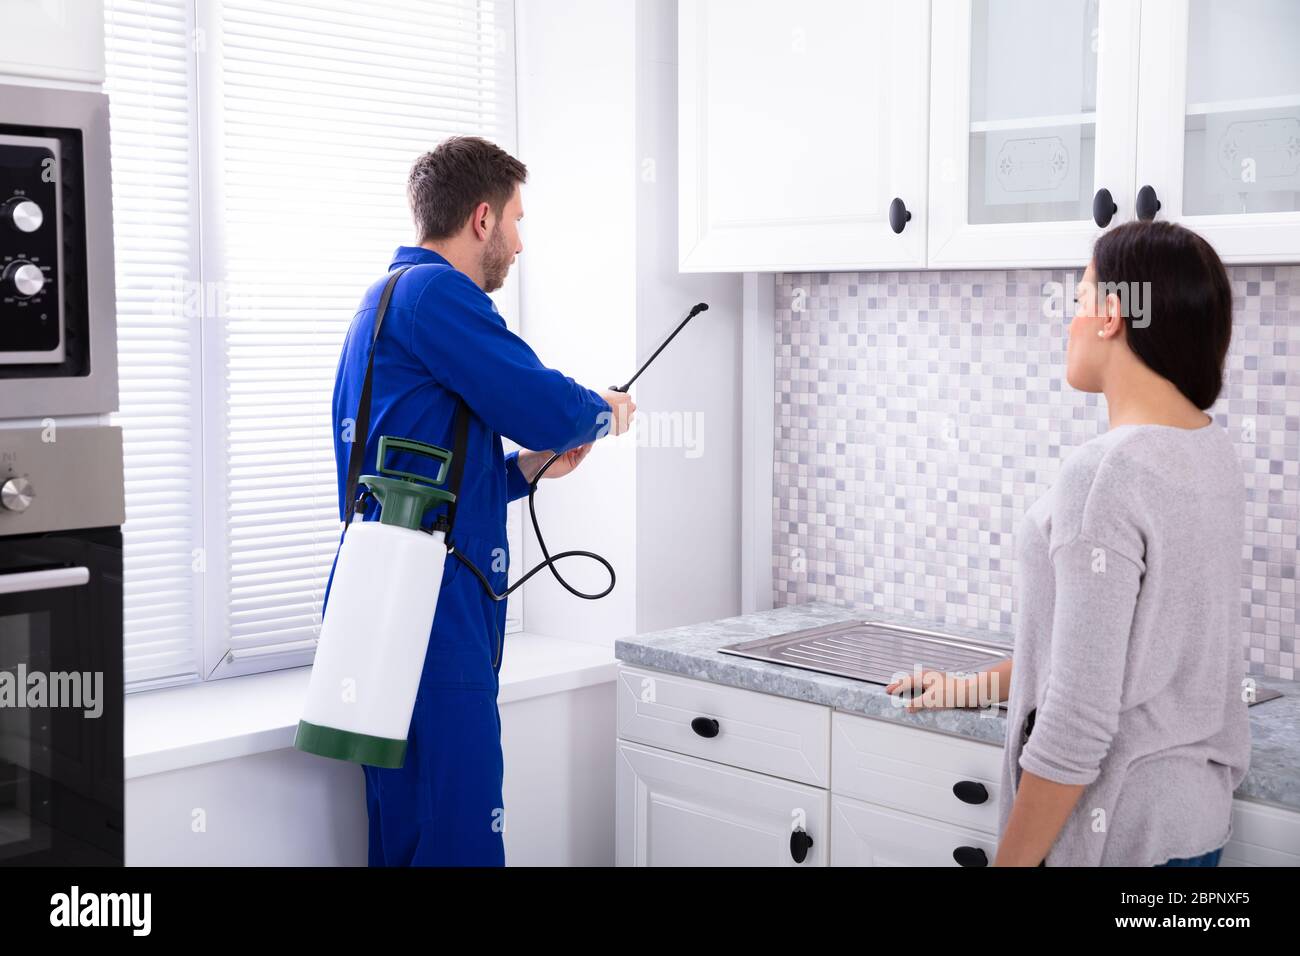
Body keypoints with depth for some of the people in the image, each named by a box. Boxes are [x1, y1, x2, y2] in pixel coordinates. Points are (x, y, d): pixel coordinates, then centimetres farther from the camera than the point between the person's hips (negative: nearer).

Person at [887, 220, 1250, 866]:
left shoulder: (1105, 474, -24)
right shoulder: (1214, 451, 3)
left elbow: (1078, 725, -25)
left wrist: (1009, 859, -15)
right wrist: (980, 686, 22)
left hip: (1116, 833, -8)